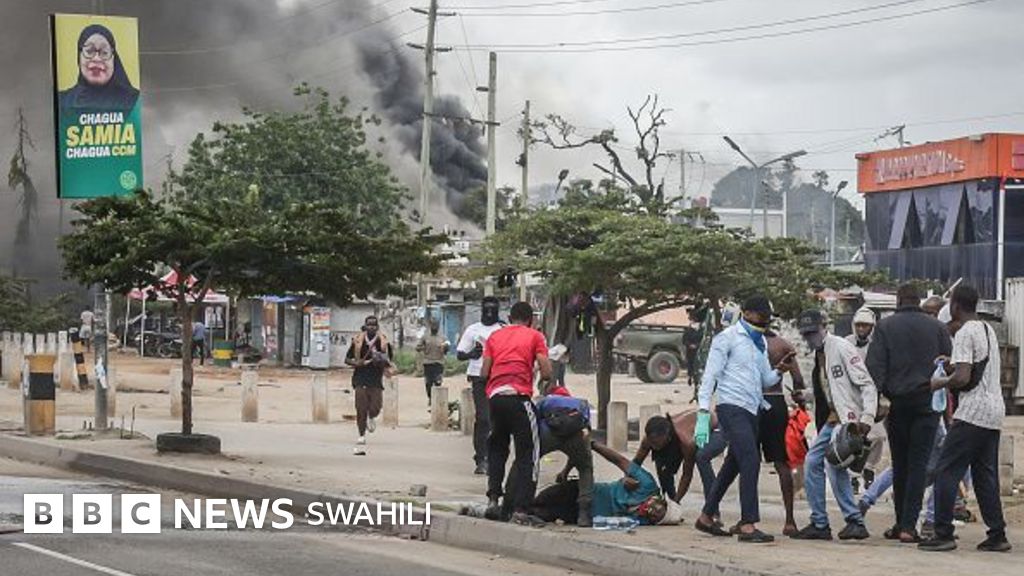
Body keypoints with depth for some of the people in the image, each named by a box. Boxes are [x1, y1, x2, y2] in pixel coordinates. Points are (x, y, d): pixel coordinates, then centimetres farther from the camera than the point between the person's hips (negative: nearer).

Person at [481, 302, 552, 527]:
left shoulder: (495, 336, 20)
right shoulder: (534, 336, 10)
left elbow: (484, 372, 11)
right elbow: (546, 371, 1)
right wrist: (544, 383, 22)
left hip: (494, 396, 4)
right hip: (518, 396, -4)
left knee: (497, 449, 24)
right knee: (528, 455, 0)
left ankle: (493, 499, 18)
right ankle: (520, 510, -9)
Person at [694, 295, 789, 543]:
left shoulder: (760, 342, 20)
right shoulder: (728, 338, -4)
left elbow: (766, 380, 20)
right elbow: (710, 376, -7)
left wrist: (780, 370, -3)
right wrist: (703, 415, -13)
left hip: (751, 410, 8)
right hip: (731, 408, -8)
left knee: (734, 465, 13)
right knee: (750, 461, -18)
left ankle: (706, 517, 25)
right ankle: (748, 525, -21)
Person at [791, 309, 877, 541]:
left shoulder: (841, 347, -11)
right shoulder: (818, 354, 16)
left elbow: (867, 384, -16)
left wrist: (867, 417, -24)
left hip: (850, 418, -10)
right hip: (833, 418, 10)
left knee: (835, 463, -19)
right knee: (812, 463, 6)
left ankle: (855, 521, -12)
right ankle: (819, 524, 11)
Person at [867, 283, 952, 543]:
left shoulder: (885, 326, 2)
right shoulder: (938, 328, 6)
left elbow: (874, 365, -6)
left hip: (897, 402, 0)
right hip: (927, 402, 0)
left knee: (900, 464, 11)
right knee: (918, 464, -2)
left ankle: (901, 523, 14)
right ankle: (908, 526, -10)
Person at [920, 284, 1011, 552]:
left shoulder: (965, 334, -12)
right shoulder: (988, 330, 18)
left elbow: (962, 378, -20)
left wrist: (939, 383, -3)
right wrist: (952, 365, 17)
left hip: (973, 414, -9)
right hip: (994, 412, 9)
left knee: (946, 472, -5)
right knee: (986, 475, 13)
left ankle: (943, 534, -8)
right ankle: (997, 535, 10)